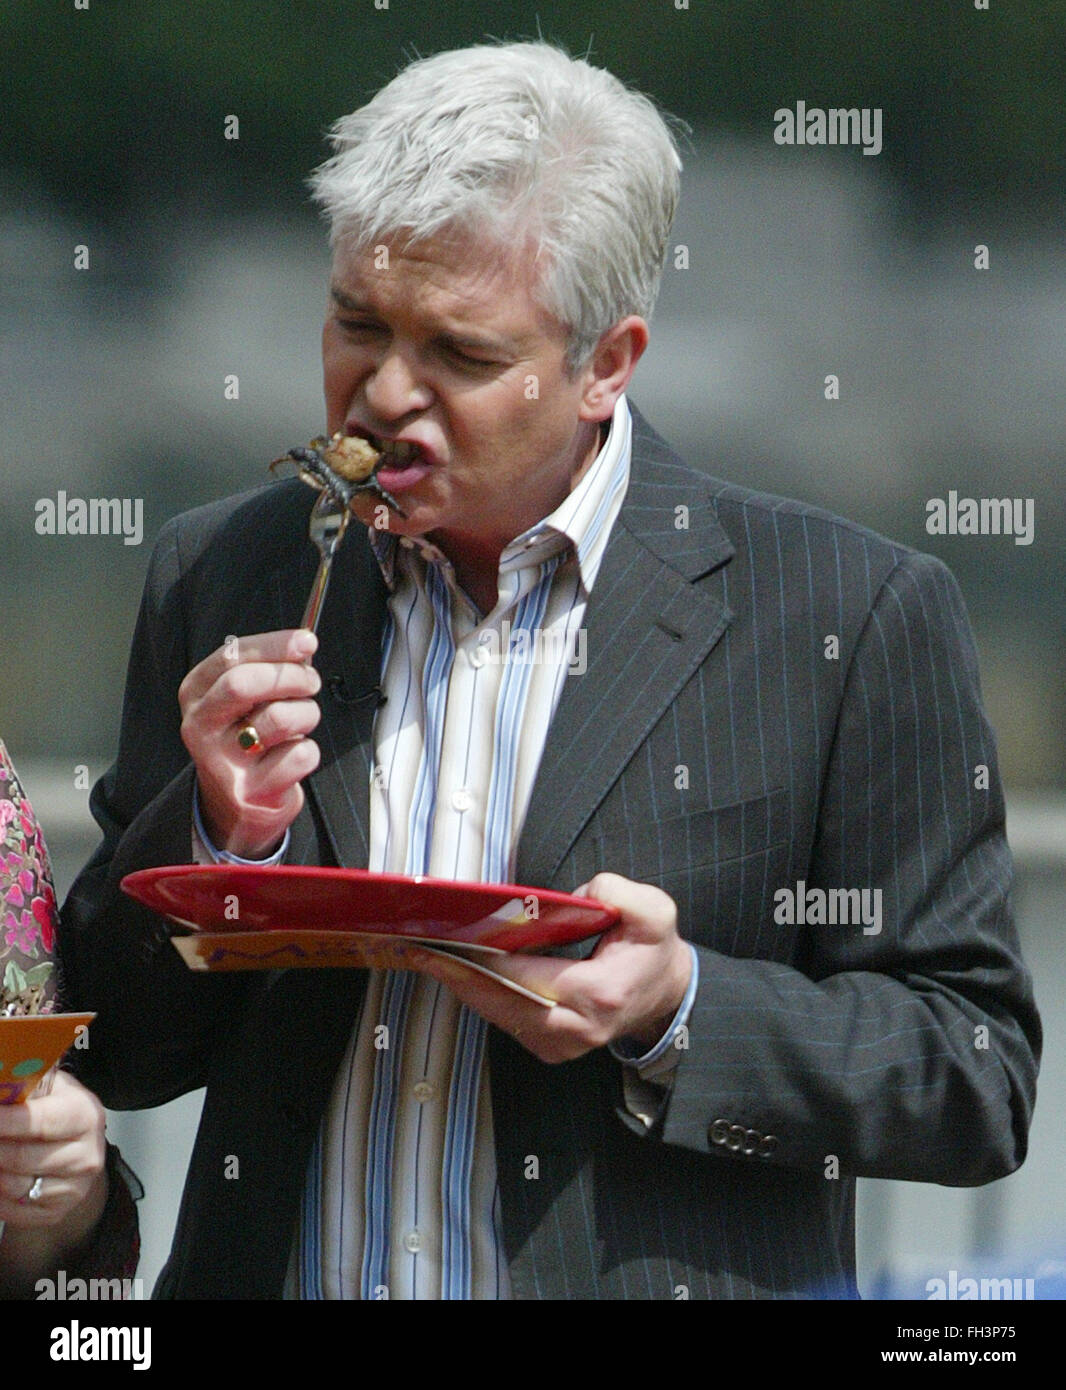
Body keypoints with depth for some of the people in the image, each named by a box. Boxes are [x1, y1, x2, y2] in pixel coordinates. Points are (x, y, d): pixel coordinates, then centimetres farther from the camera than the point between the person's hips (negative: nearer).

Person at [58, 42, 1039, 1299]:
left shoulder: (851, 620, -3)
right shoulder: (219, 582, 8)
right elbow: (116, 1054, 11)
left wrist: (678, 1014, -15)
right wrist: (227, 835, -6)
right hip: (279, 1274, 1)